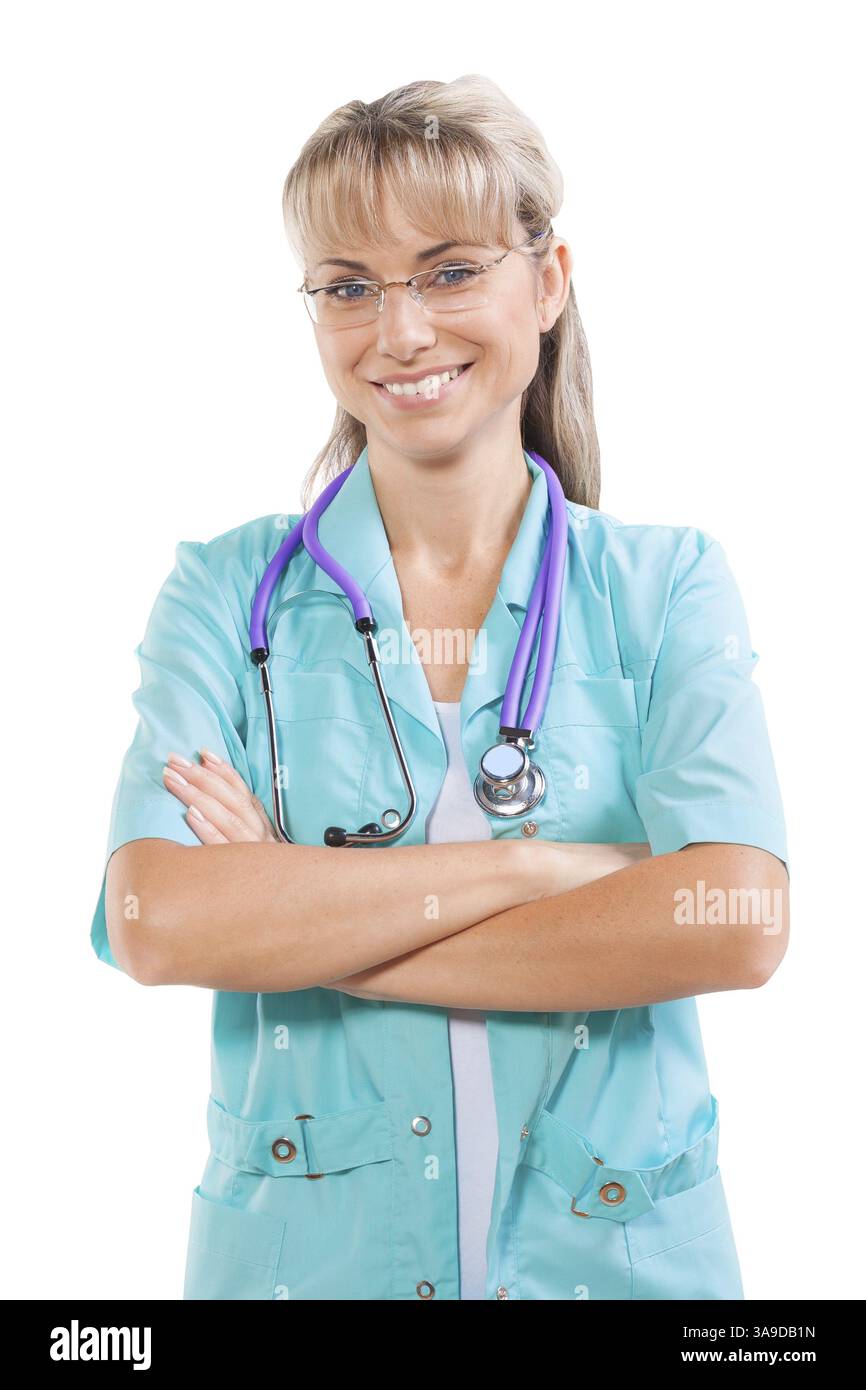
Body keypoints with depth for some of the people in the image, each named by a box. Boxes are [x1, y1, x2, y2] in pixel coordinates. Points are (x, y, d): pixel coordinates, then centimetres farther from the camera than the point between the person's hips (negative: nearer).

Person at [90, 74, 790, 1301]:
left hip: (619, 1243, 0)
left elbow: (738, 924, -19)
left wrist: (310, 932, -18)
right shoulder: (228, 591, -4)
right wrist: (536, 866, -21)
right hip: (303, 1245, 0)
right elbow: (156, 925, -18)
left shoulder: (665, 585, -5)